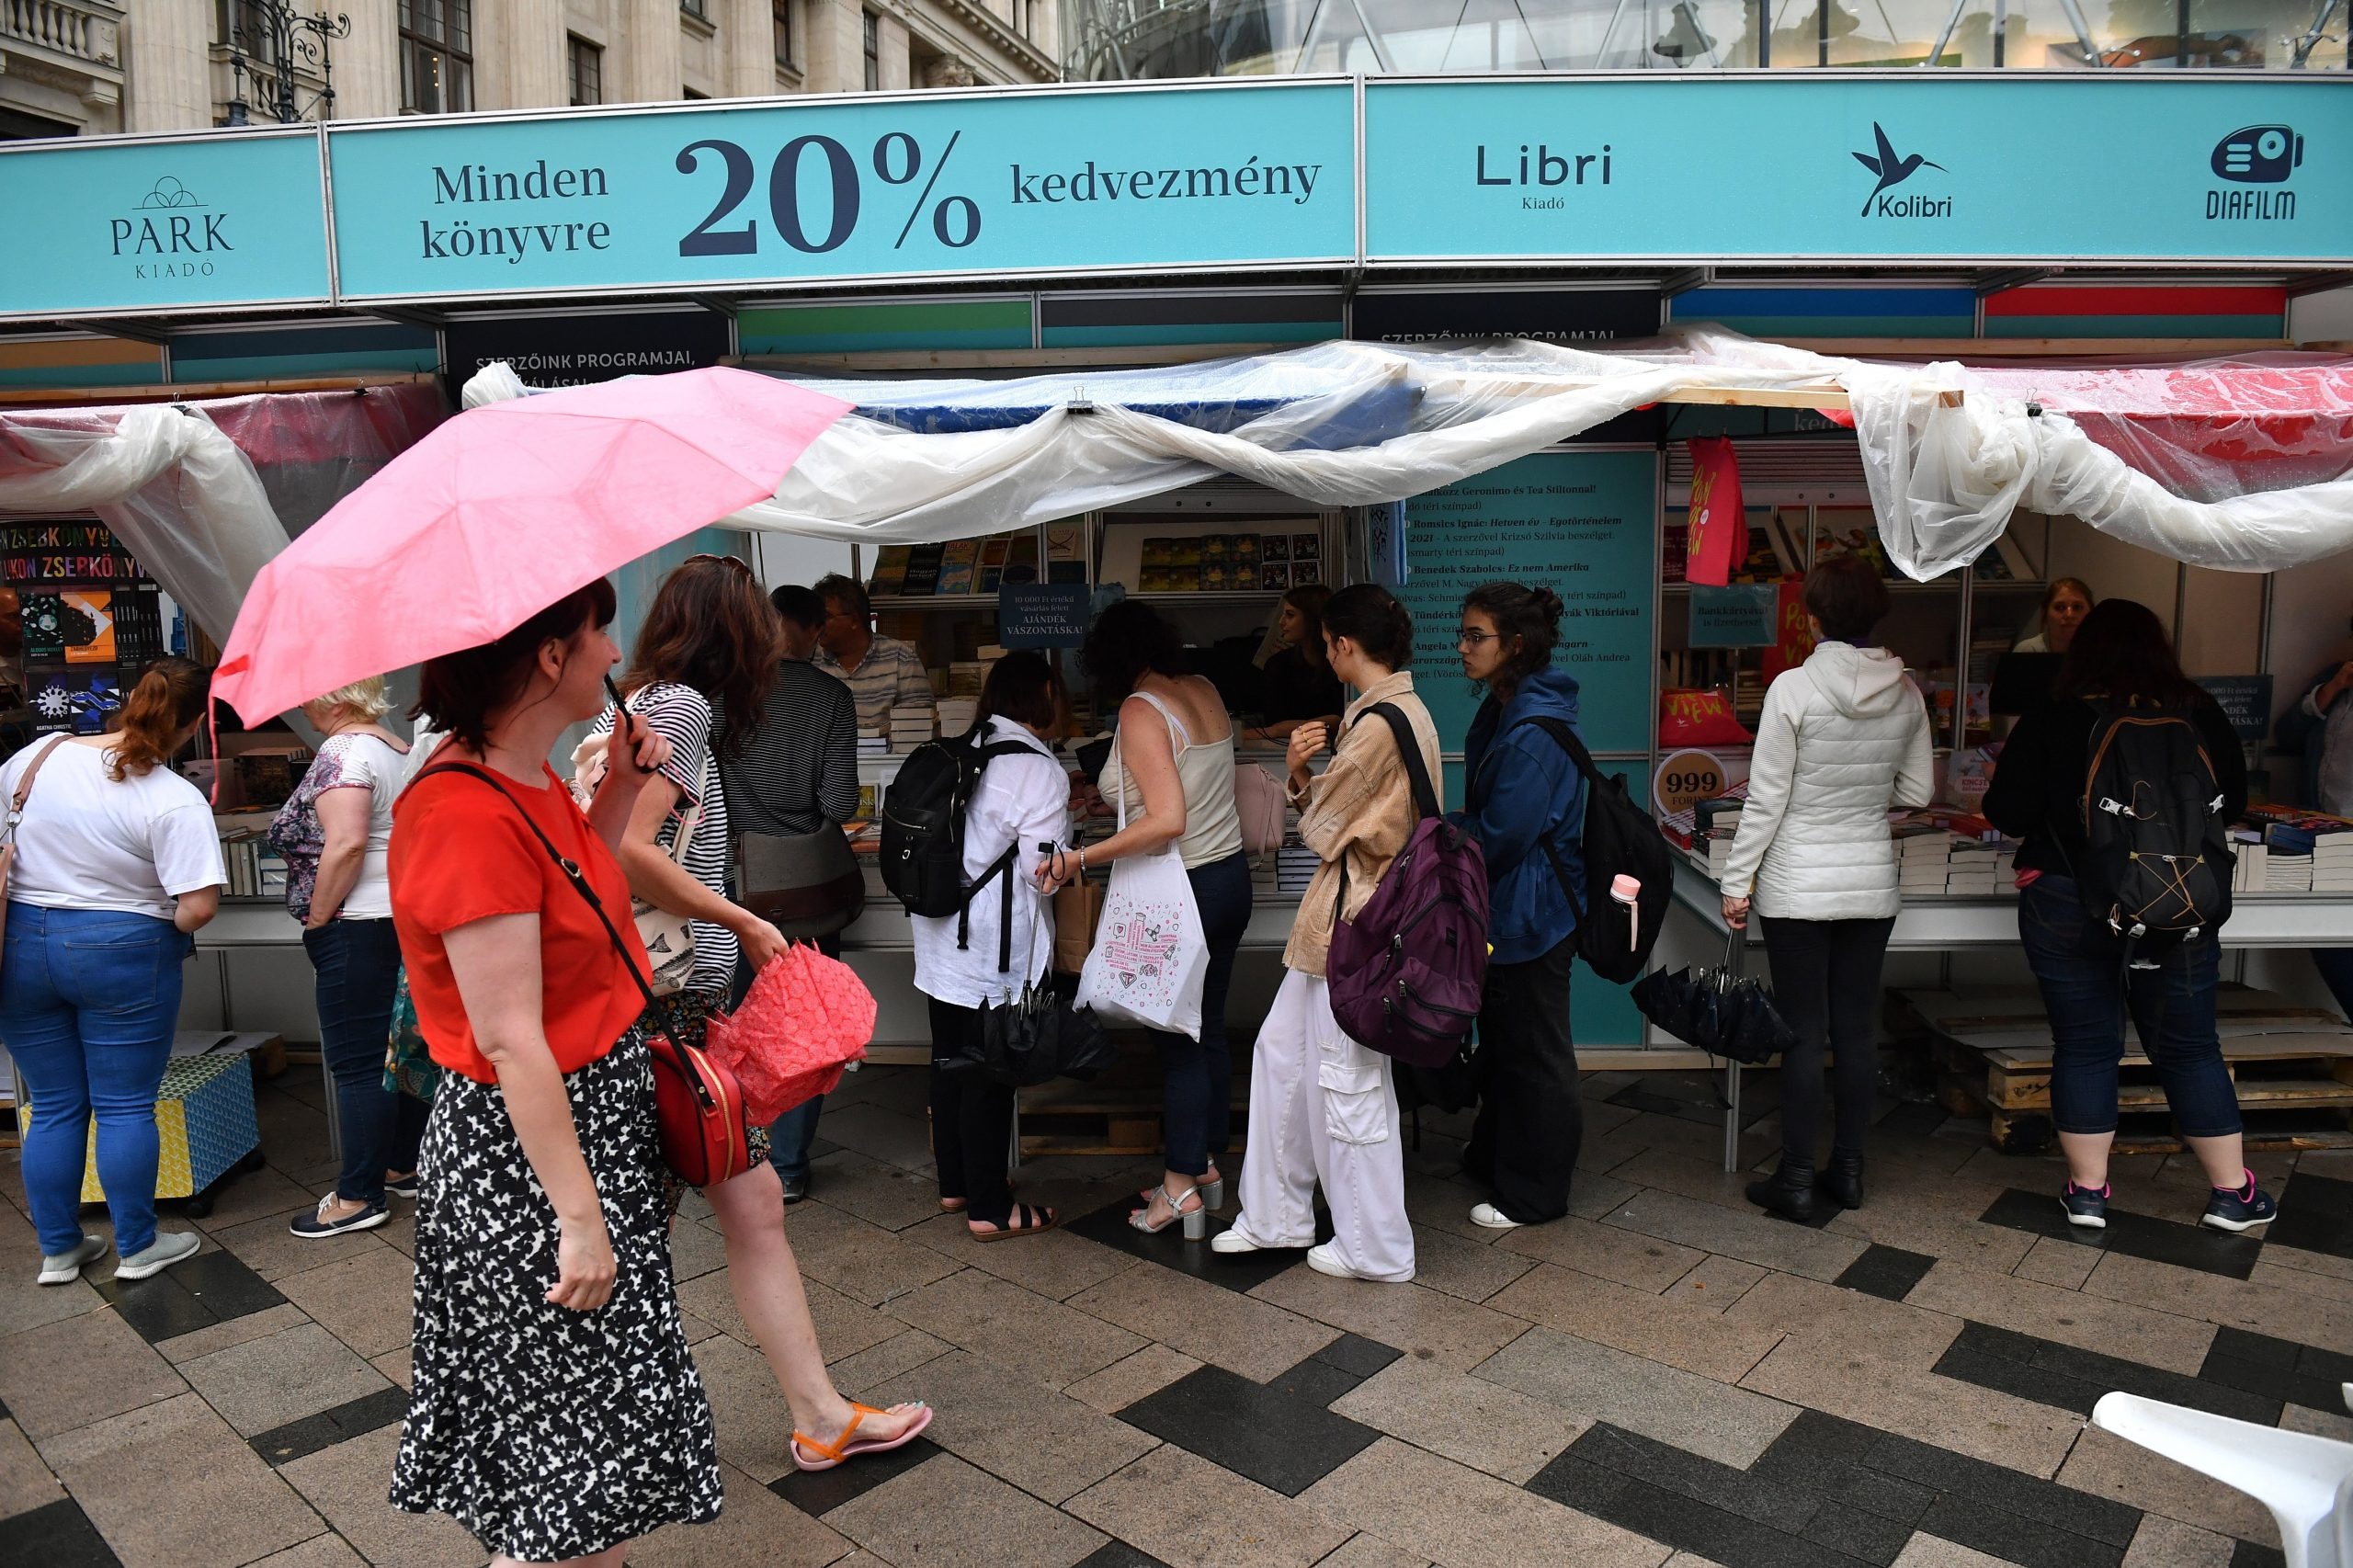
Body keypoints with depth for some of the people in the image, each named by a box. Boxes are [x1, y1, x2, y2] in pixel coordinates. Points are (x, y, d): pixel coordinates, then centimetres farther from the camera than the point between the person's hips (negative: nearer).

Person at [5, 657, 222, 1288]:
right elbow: (199, 907, -20)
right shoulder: (176, 801, -17)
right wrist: (168, 923, 2)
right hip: (121, 953, -5)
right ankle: (137, 1247, 19)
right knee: (126, 1109, 8)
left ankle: (59, 1251, 26)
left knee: (54, 1109, 16)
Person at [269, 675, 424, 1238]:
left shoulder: (342, 751, -12)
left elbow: (347, 843, -23)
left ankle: (359, 1196, 3)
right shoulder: (400, 749, 15)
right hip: (409, 921, 10)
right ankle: (406, 1167, 25)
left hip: (361, 931, -10)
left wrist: (316, 919, -14)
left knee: (358, 1063, -3)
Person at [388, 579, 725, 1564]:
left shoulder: (527, 776, 3)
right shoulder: (468, 813, -26)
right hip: (526, 1151, -9)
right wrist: (579, 1216, -22)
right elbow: (512, 1045, -26)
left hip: (598, 1108, 10)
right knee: (573, 1444, 6)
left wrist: (622, 788, 6)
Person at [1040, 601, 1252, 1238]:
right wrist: (1111, 788, 33)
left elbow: (1168, 821, -26)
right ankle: (1208, 1167, 30)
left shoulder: (1141, 710, -17)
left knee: (1179, 1040, 3)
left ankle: (1182, 1190, 14)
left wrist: (1079, 859, -25)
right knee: (1210, 1031, 17)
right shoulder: (1204, 691, 6)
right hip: (1232, 876, 8)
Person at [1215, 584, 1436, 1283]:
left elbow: (1322, 827, -13)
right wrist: (1302, 772, -4)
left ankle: (1375, 1248, 19)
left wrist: (1305, 777, 5)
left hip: (1354, 920, -10)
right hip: (1339, 916, 10)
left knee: (1349, 1081, 2)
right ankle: (1275, 1216, 29)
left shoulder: (1379, 724, -22)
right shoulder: (1401, 710, 11)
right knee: (1282, 1049, 17)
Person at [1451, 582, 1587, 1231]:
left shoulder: (1533, 731, -25)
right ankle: (1495, 1157, 41)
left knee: (1534, 1054, 6)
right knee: (1502, 1041, 23)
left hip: (1530, 915, -10)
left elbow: (1499, 836, -25)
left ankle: (1534, 1193, 22)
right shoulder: (1503, 710, 7)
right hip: (1507, 909, 10)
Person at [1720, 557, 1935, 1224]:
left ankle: (1797, 1180, 10)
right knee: (1858, 1028, 13)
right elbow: (1917, 792, 8)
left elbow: (1766, 799, -13)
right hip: (1872, 881, 5)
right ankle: (1848, 1169, 24)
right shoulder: (1906, 693, 0)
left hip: (1799, 886, -4)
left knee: (1803, 1032, 2)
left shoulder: (1794, 688, -15)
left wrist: (1737, 882, -5)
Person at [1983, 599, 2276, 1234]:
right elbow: (2234, 801, 9)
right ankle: (2233, 1193, 24)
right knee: (2190, 1048, 14)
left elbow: (2007, 814, -10)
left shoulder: (2049, 726, -11)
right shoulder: (2200, 716, -3)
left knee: (2084, 1046, 8)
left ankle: (2087, 1191, 15)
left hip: (2069, 909, -2)